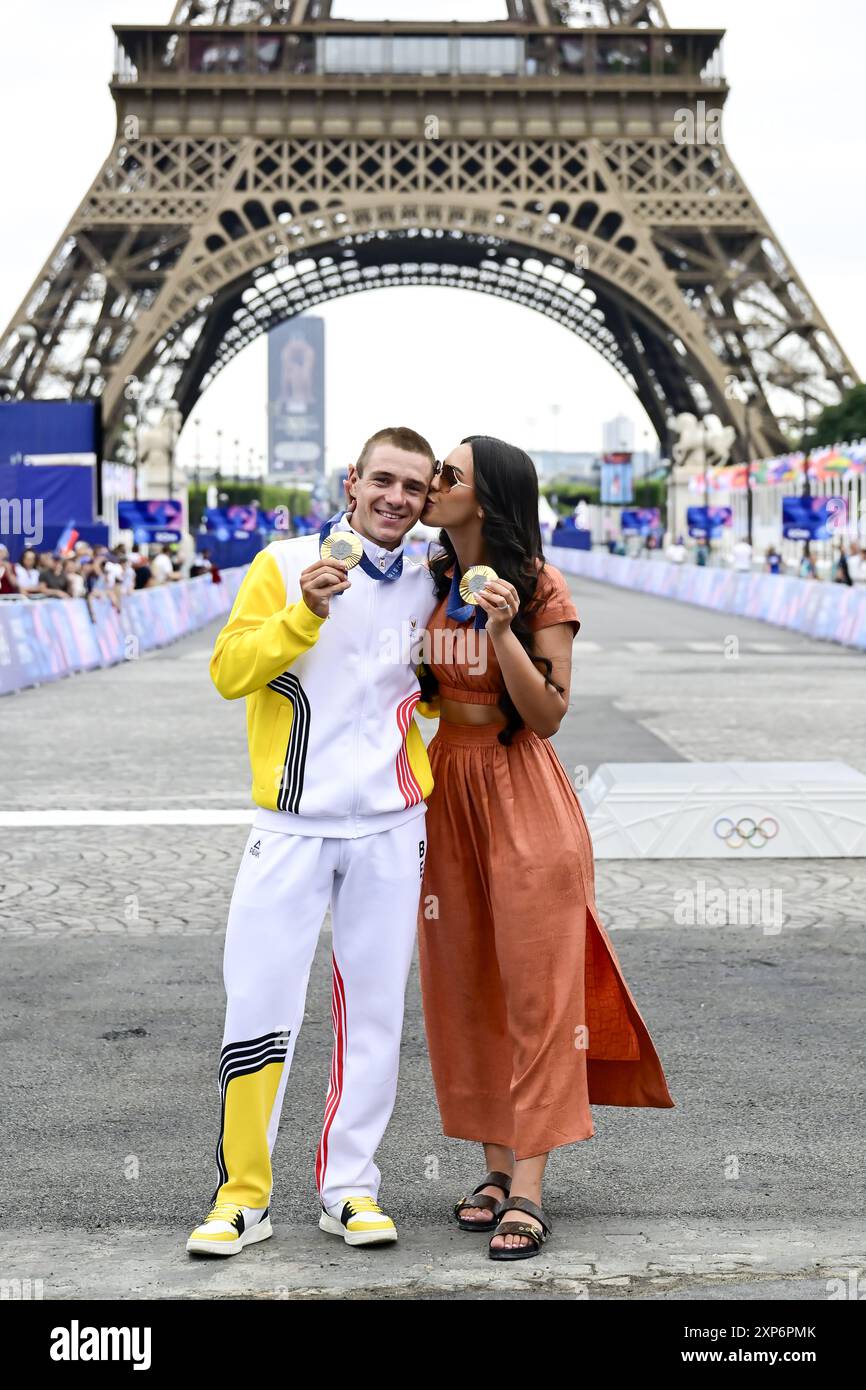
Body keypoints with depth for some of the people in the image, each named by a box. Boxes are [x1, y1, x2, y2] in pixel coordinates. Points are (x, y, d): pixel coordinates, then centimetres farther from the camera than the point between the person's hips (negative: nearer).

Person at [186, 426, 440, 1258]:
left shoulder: (425, 590, 11)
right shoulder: (285, 565, 1)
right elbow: (229, 672, -8)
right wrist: (306, 613, -21)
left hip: (390, 828, 3)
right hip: (292, 824, -3)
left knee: (373, 1011, 6)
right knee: (259, 1008, -4)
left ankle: (349, 1188, 17)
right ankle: (243, 1195, 8)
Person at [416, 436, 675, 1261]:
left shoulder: (540, 588, -9)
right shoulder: (427, 582, 6)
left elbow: (547, 715, -13)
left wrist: (502, 629, -26)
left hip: (520, 796, -6)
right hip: (447, 790, 6)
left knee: (533, 987, -4)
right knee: (465, 987, 7)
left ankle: (527, 1192, -2)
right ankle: (498, 1167, 17)